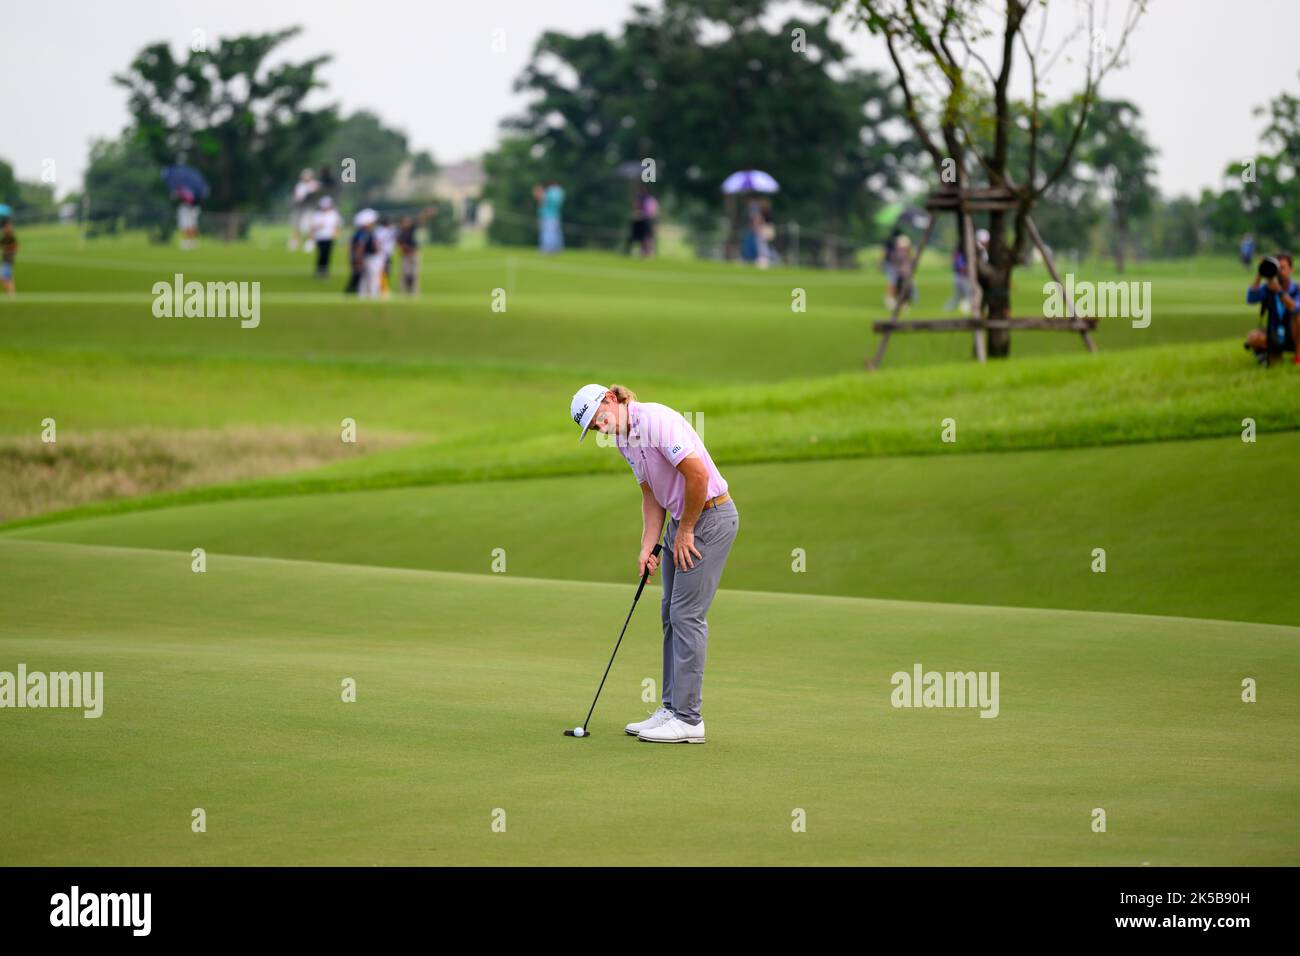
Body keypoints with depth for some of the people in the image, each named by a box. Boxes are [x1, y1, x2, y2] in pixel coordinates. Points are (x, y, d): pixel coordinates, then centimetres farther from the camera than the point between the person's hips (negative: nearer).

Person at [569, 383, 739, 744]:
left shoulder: (656, 420, -21)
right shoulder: (623, 439, 9)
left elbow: (697, 474, -26)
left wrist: (685, 531, -16)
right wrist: (647, 547, 4)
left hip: (710, 516, -10)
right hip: (683, 520, 10)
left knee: (686, 614, -9)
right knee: (672, 615, 11)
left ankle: (688, 719, -6)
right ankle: (673, 709, 17)